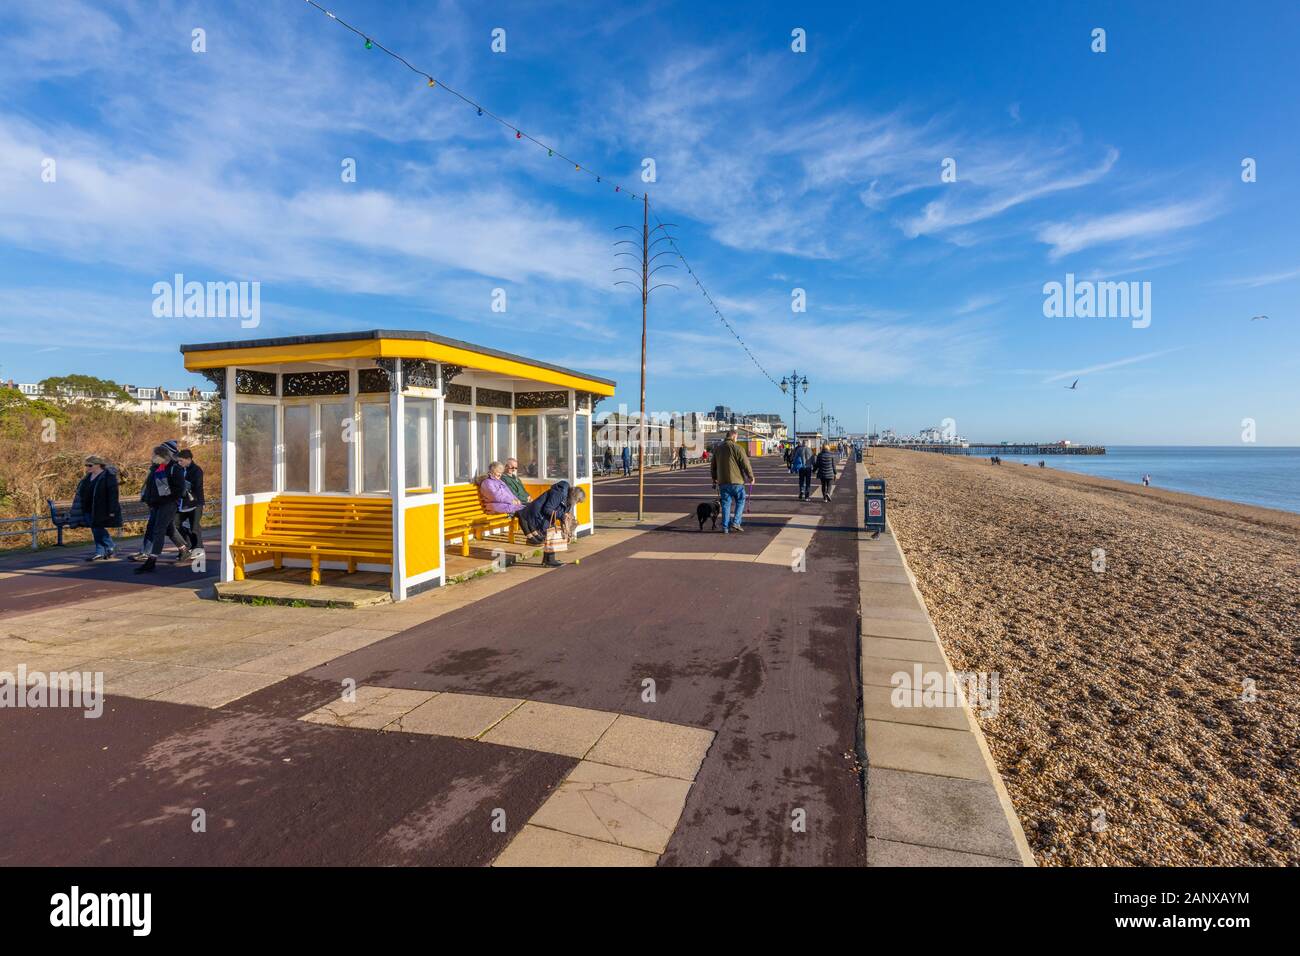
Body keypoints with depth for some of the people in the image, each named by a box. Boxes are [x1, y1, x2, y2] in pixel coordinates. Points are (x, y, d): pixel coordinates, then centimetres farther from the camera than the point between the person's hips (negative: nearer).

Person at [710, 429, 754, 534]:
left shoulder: (718, 448, 11)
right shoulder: (737, 448, -9)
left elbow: (713, 466, 18)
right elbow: (745, 464, -11)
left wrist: (714, 479, 29)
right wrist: (751, 477, 0)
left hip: (722, 482, 5)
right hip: (736, 480, -5)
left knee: (726, 504, 8)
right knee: (740, 501, 11)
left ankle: (725, 527, 7)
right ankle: (736, 522, 1)